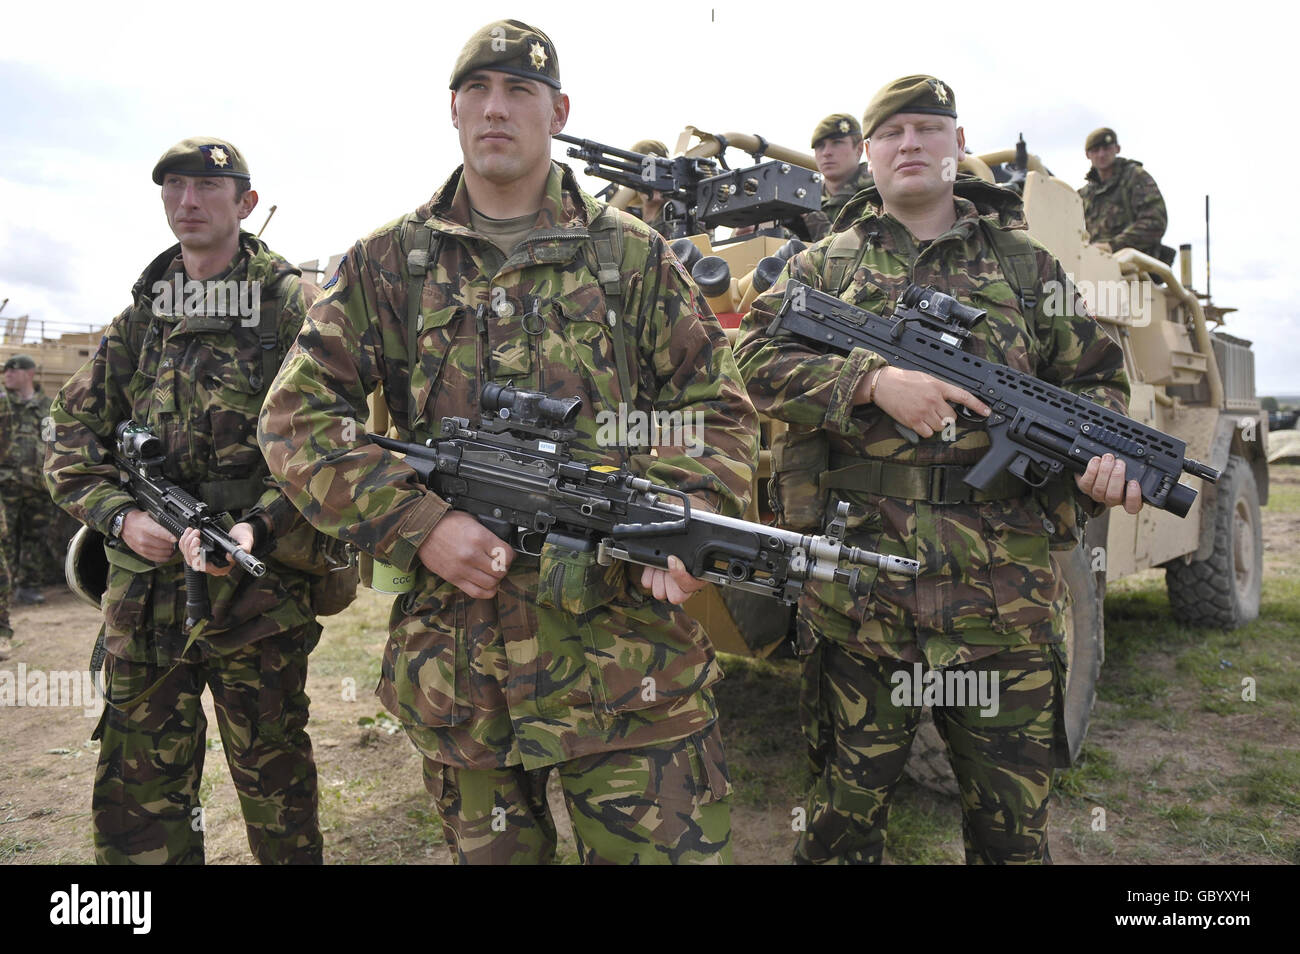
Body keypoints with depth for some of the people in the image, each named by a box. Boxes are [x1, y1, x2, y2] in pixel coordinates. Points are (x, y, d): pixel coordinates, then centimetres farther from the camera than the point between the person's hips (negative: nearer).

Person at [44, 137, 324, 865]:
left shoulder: (293, 305, -3)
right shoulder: (140, 318, 13)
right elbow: (74, 437, 13)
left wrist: (257, 528, -24)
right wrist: (120, 516, -6)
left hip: (259, 592, -4)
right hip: (143, 595, 5)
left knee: (276, 778, 11)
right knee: (137, 796, 13)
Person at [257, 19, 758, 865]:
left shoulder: (632, 256, 6)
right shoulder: (389, 264, 7)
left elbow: (719, 409, 7)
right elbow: (297, 415, 2)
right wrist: (417, 524, -13)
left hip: (628, 647, -1)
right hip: (457, 662, 2)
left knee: (667, 847, 4)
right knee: (490, 847, 20)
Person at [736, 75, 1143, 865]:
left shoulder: (1027, 264, 14)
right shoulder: (824, 265, 11)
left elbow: (1096, 376, 16)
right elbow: (761, 359, -2)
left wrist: (1099, 445, -7)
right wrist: (874, 381, -18)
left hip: (1003, 590, 1)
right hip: (857, 585, -1)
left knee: (1014, 819, 12)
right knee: (846, 809, 12)